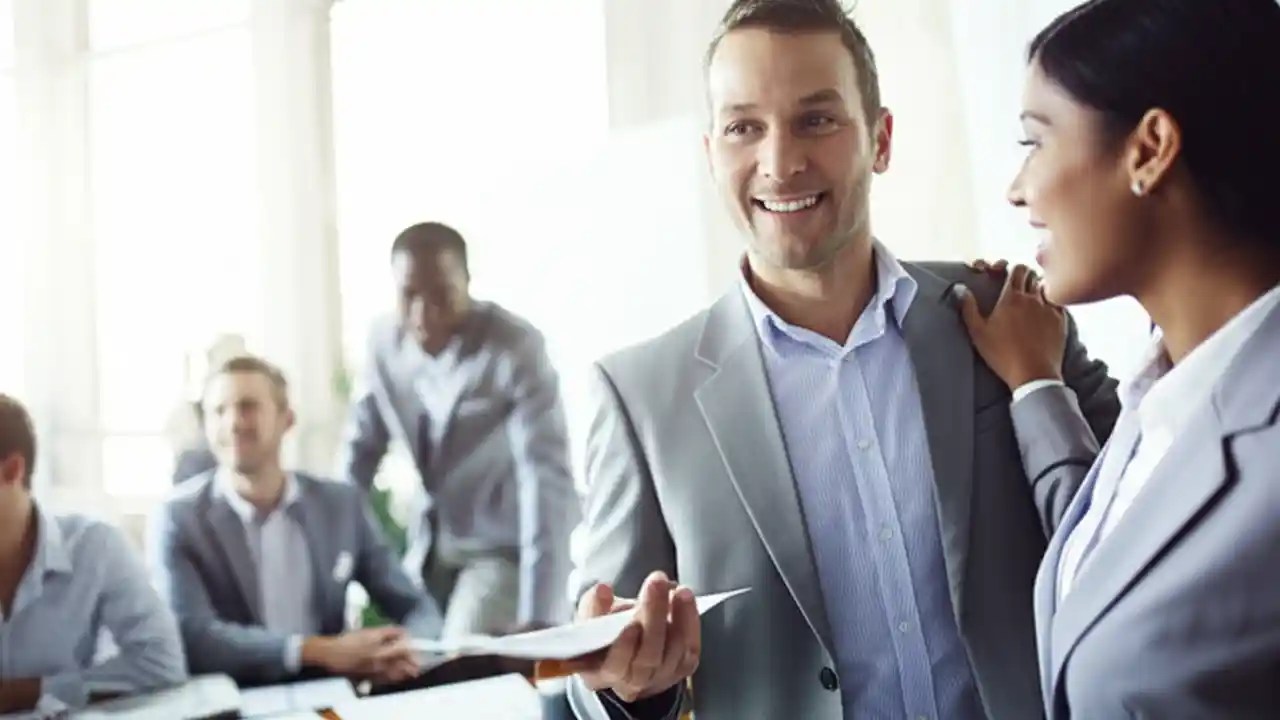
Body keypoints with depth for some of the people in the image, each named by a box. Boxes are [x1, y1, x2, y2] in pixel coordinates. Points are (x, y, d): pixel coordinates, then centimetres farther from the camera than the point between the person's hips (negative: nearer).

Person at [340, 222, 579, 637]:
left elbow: (548, 480, -30)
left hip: (506, 550, -5)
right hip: (432, 548, 6)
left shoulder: (517, 348, -24)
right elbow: (362, 449, 6)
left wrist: (540, 617, -36)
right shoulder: (384, 342, -7)